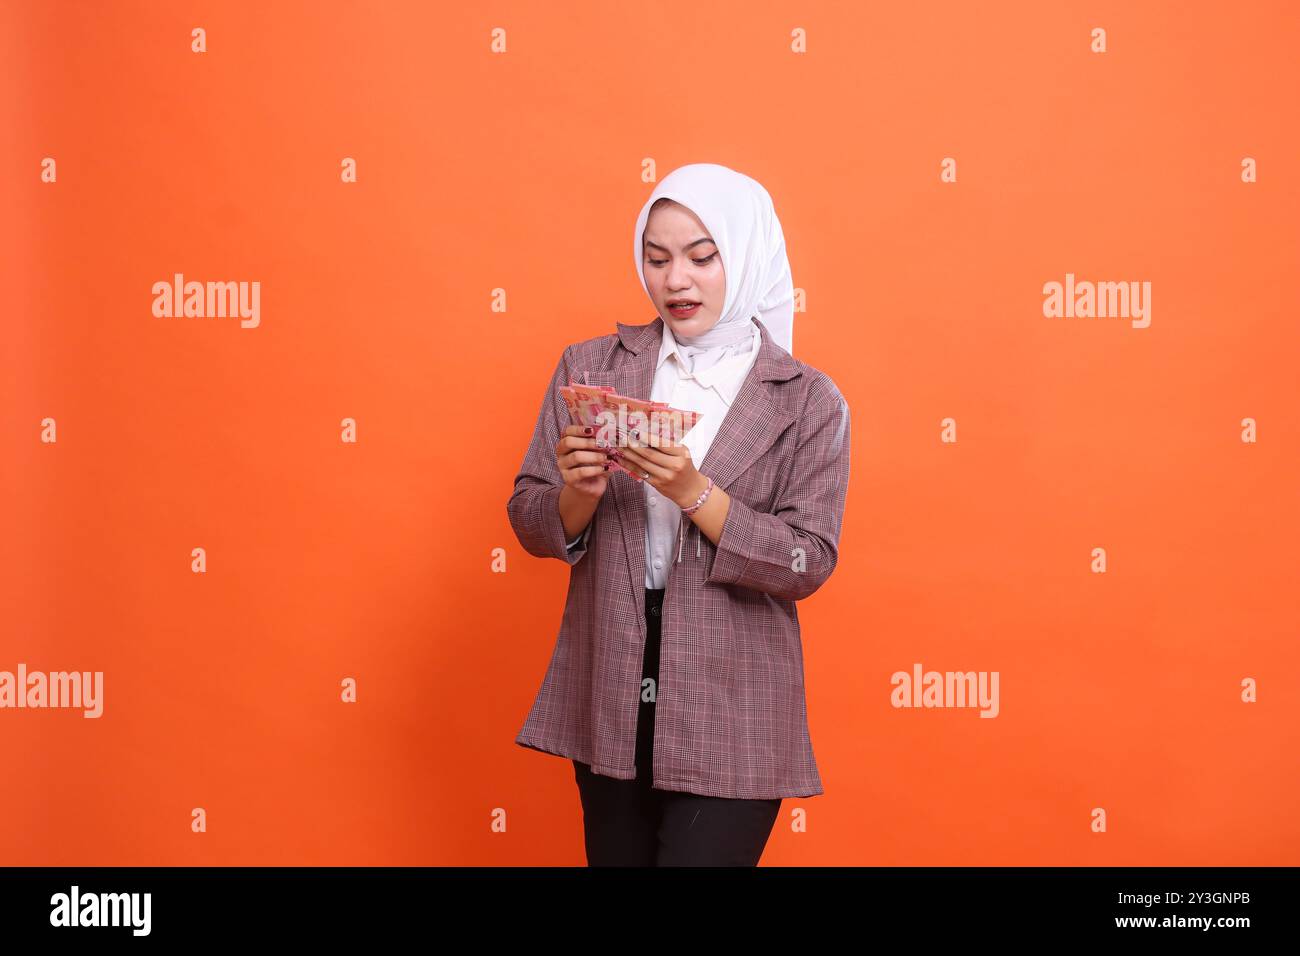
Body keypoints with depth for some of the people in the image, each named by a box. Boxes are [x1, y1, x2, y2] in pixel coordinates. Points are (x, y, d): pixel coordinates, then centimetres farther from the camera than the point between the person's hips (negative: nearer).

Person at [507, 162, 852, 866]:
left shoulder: (810, 402, -4)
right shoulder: (589, 367, 3)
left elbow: (808, 564, -10)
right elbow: (531, 526, 5)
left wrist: (692, 492, -21)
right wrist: (580, 491, -17)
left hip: (730, 720, -3)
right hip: (607, 703, 3)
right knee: (615, 855, 16)